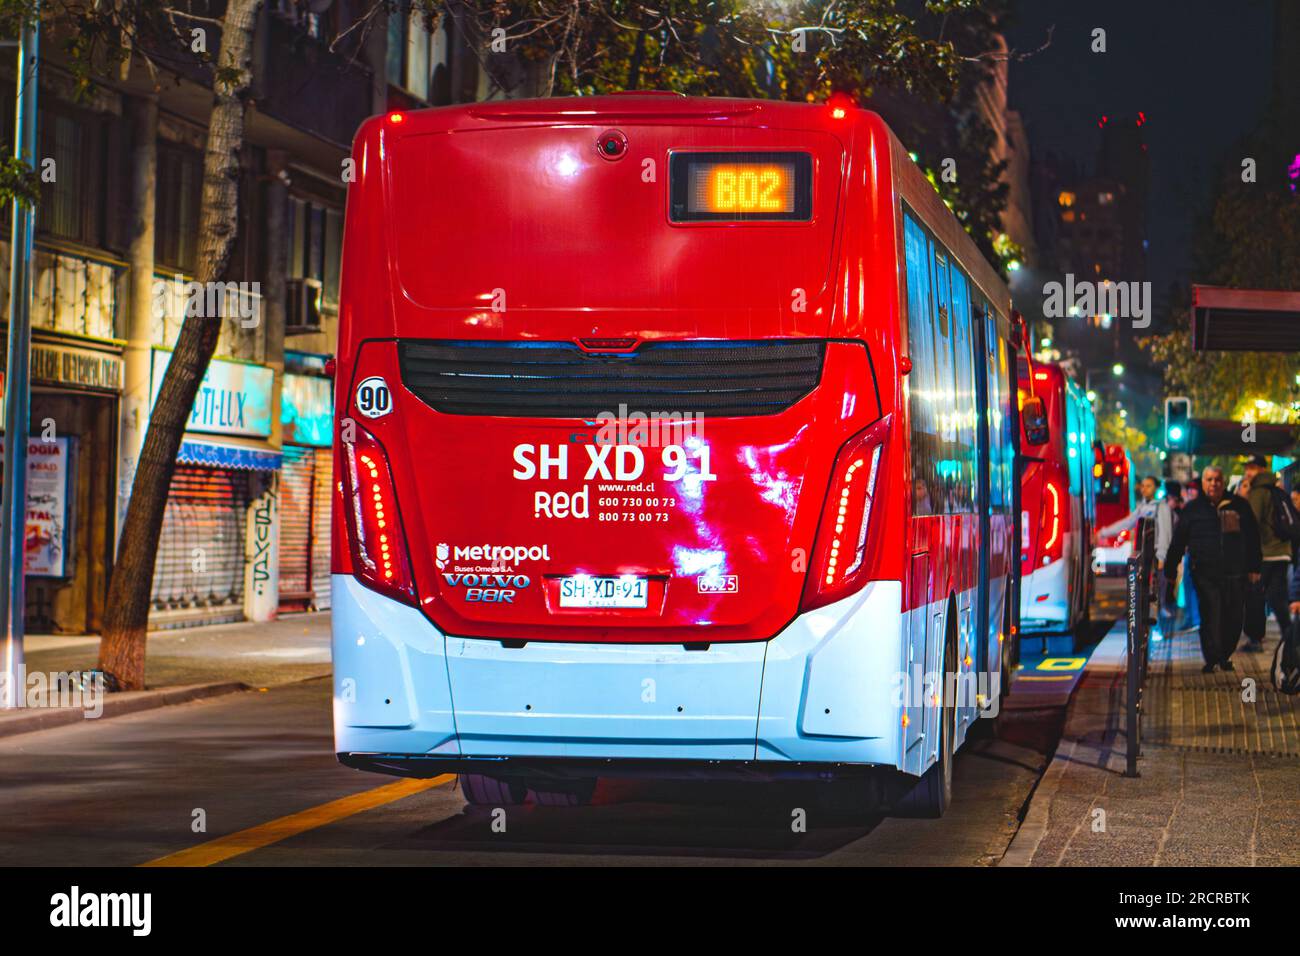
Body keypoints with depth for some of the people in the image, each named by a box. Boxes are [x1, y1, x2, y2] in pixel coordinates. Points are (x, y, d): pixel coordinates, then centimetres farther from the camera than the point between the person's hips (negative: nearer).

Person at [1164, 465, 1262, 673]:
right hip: (1205, 574, -1)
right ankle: (1211, 659, -1)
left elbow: (1253, 538, 12)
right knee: (1211, 616, -9)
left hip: (1235, 573, 1)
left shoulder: (1239, 506, 7)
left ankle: (1225, 656, 21)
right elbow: (1178, 542, 8)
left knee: (1234, 617, 4)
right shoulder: (1192, 509, 5)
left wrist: (1254, 568, 9)